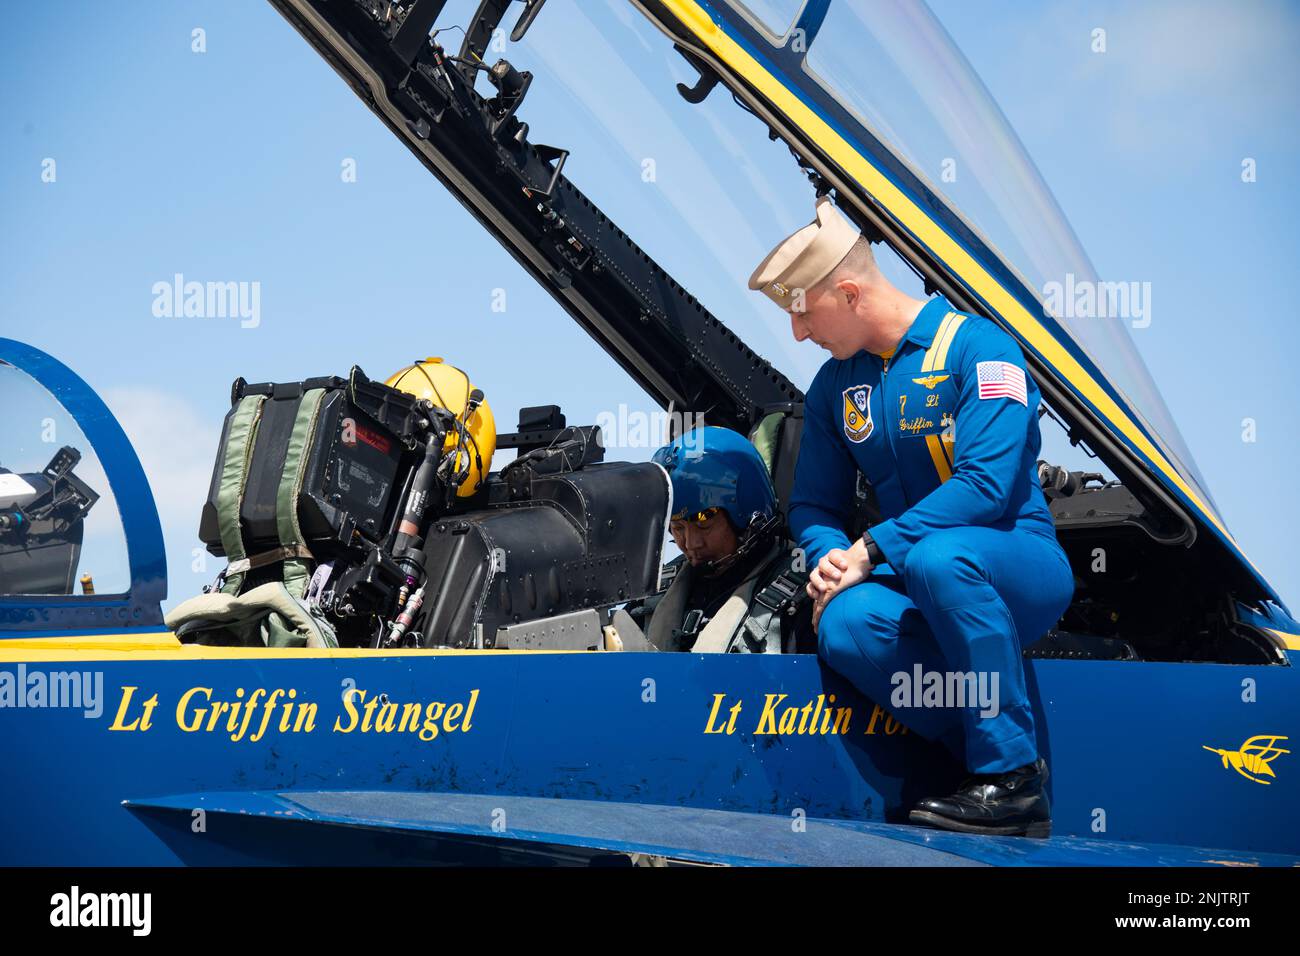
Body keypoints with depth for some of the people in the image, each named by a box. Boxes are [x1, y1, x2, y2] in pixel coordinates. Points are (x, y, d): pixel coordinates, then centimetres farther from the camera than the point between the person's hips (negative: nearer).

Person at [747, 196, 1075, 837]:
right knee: (844, 627, -30)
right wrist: (829, 558, -8)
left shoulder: (977, 348, -10)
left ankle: (1013, 777, -25)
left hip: (1022, 572, -4)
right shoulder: (833, 386, 10)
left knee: (938, 556, -39)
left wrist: (870, 551, -23)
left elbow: (985, 483, -22)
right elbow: (813, 506, 16)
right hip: (916, 583, 5)